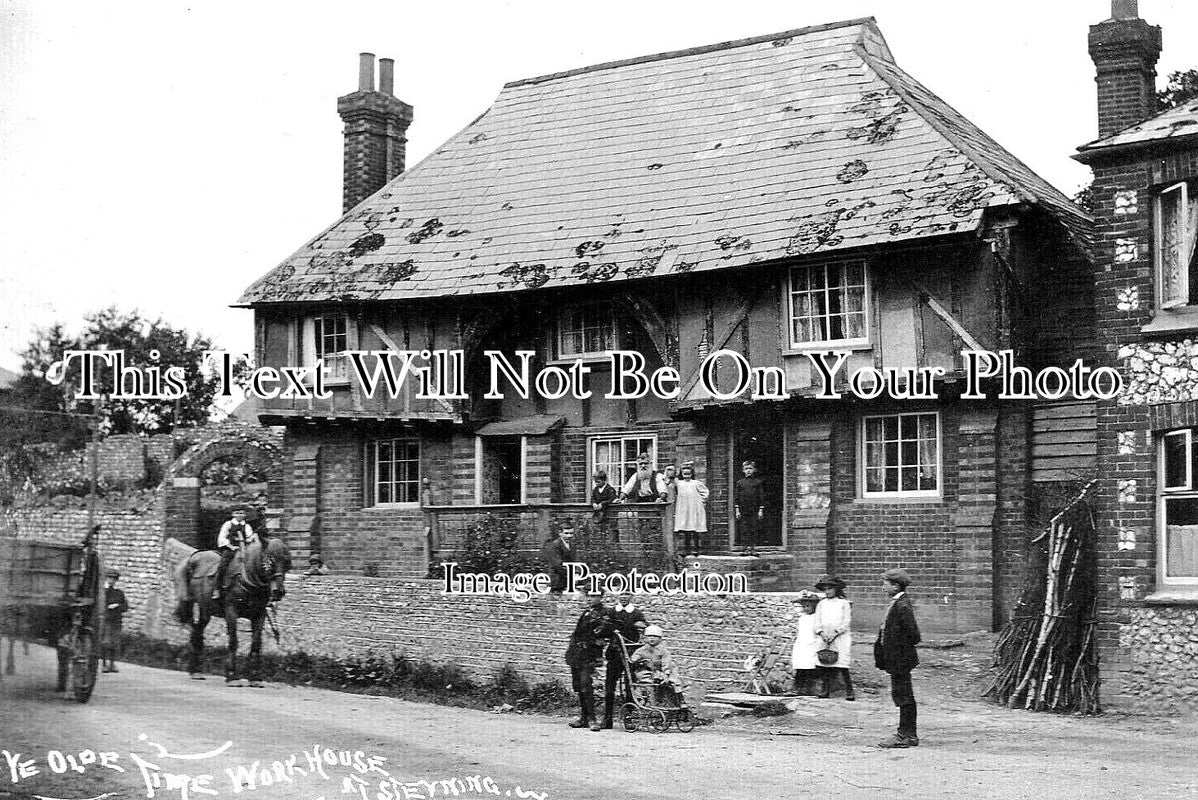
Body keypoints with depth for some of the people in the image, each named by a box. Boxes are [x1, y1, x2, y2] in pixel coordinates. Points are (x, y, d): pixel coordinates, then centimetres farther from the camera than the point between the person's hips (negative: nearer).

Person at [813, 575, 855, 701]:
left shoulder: (844, 603, 3)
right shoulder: (822, 604, 14)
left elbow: (847, 622, -2)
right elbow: (817, 621, 10)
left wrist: (835, 633, -11)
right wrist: (821, 633, -7)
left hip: (841, 638, -4)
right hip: (825, 639, 4)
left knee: (842, 665, -11)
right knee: (824, 667, -3)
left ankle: (849, 692, -9)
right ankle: (824, 691, 2)